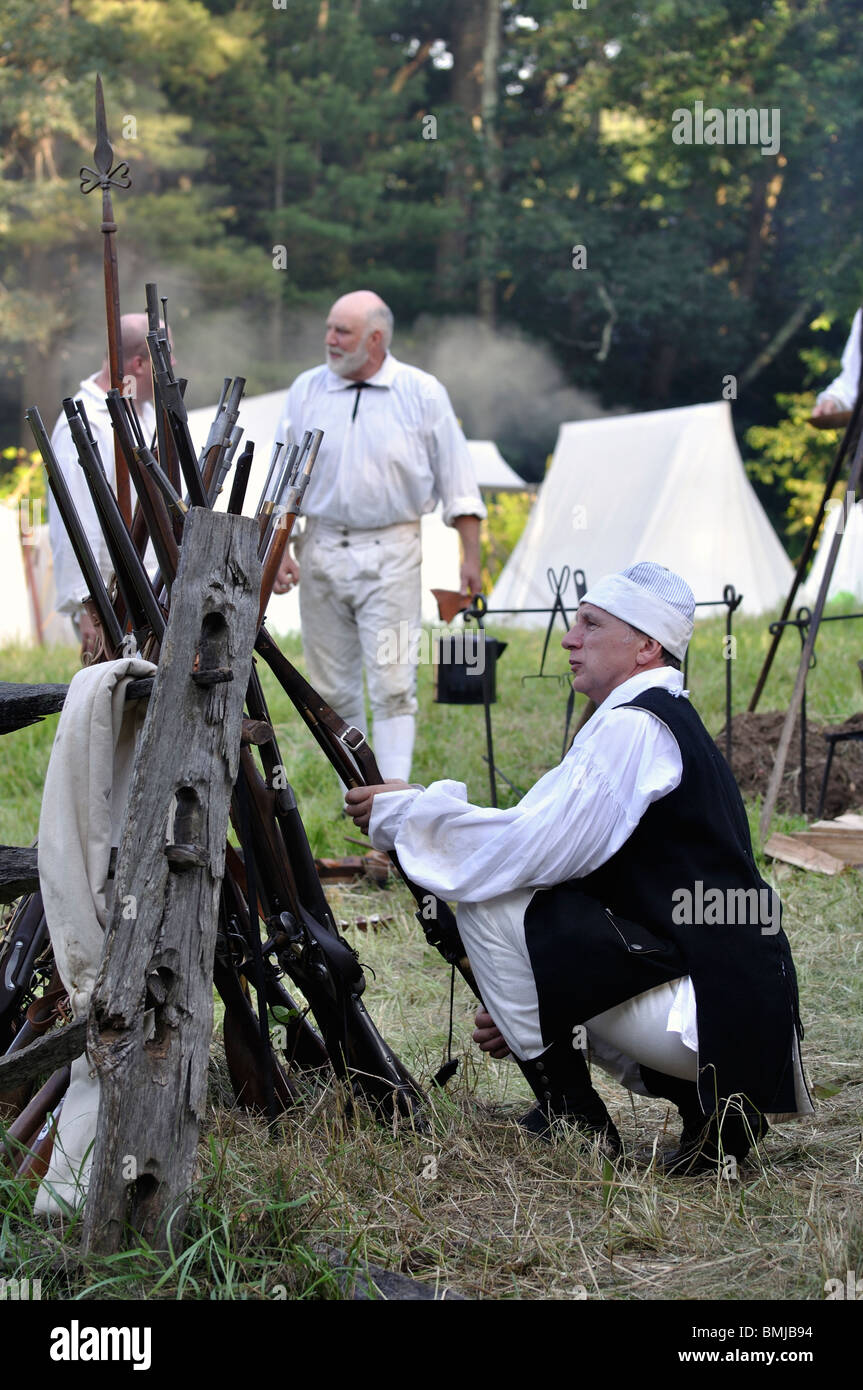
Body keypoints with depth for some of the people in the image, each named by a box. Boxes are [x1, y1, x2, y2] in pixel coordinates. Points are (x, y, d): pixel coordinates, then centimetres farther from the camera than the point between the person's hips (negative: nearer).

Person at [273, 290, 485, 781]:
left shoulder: (423, 393, -1)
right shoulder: (306, 390, 6)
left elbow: (457, 483, 4)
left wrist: (471, 556, 1)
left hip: (392, 553, -3)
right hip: (321, 549, 3)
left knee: (392, 685, -9)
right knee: (333, 688, 7)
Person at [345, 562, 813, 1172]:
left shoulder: (632, 726, -11)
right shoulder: (671, 722, 19)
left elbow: (526, 847, -19)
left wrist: (400, 811, -6)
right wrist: (528, 1011, 21)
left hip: (710, 1012, -10)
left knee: (489, 900, -9)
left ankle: (570, 1117, 0)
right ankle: (704, 1100, 11)